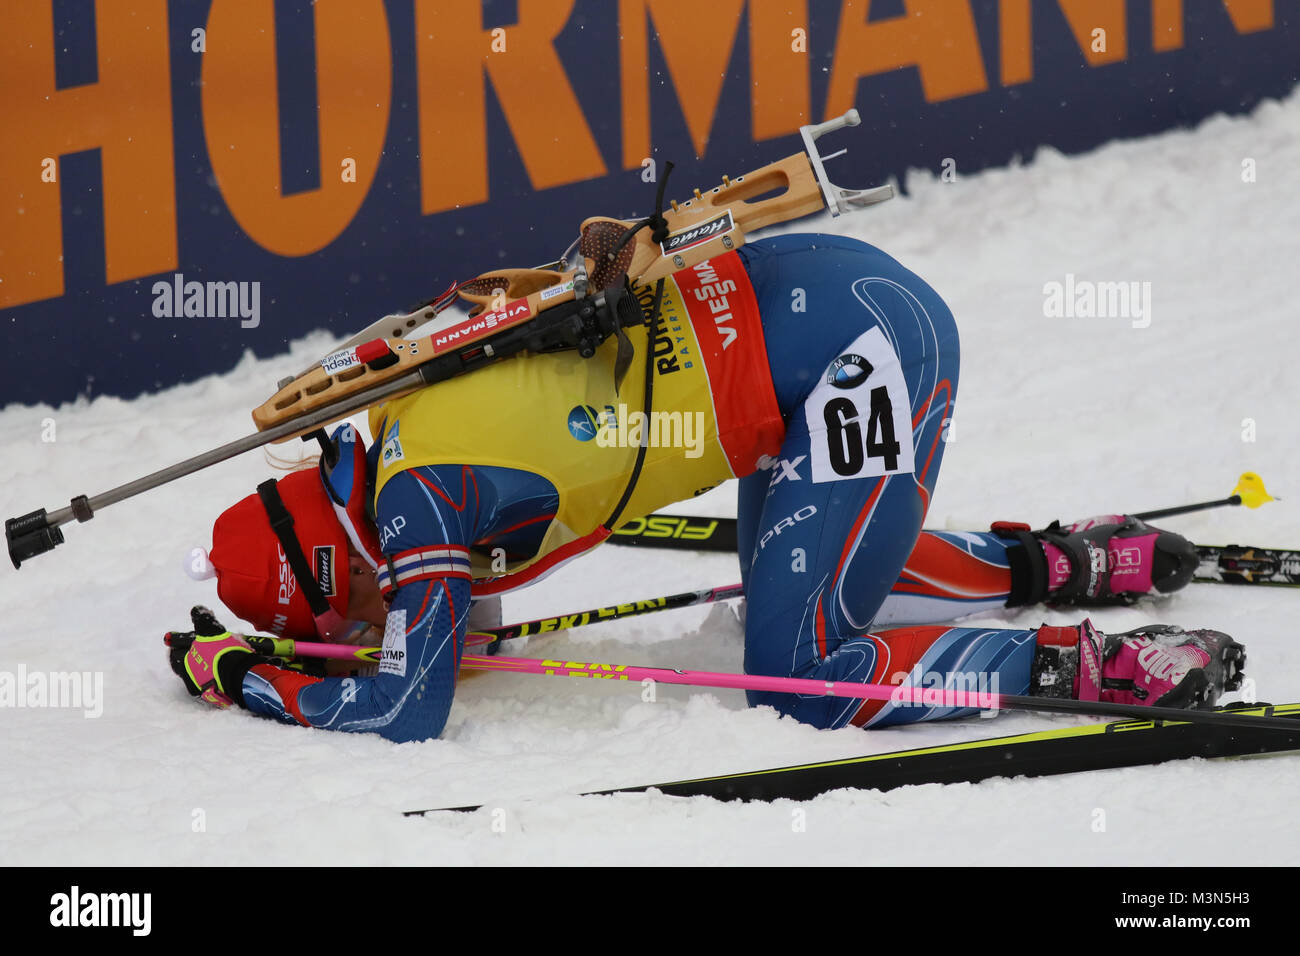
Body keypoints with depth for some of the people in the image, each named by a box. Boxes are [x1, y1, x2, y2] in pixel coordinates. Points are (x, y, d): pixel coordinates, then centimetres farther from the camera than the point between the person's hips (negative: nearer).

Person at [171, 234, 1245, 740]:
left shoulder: (418, 501, -12)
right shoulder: (393, 436, 13)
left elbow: (406, 711, -14)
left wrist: (235, 674, -2)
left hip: (861, 343, -10)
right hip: (806, 294, 10)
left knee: (797, 677, -8)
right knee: (793, 583, 26)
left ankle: (1094, 665, -8)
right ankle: (1053, 565, 26)